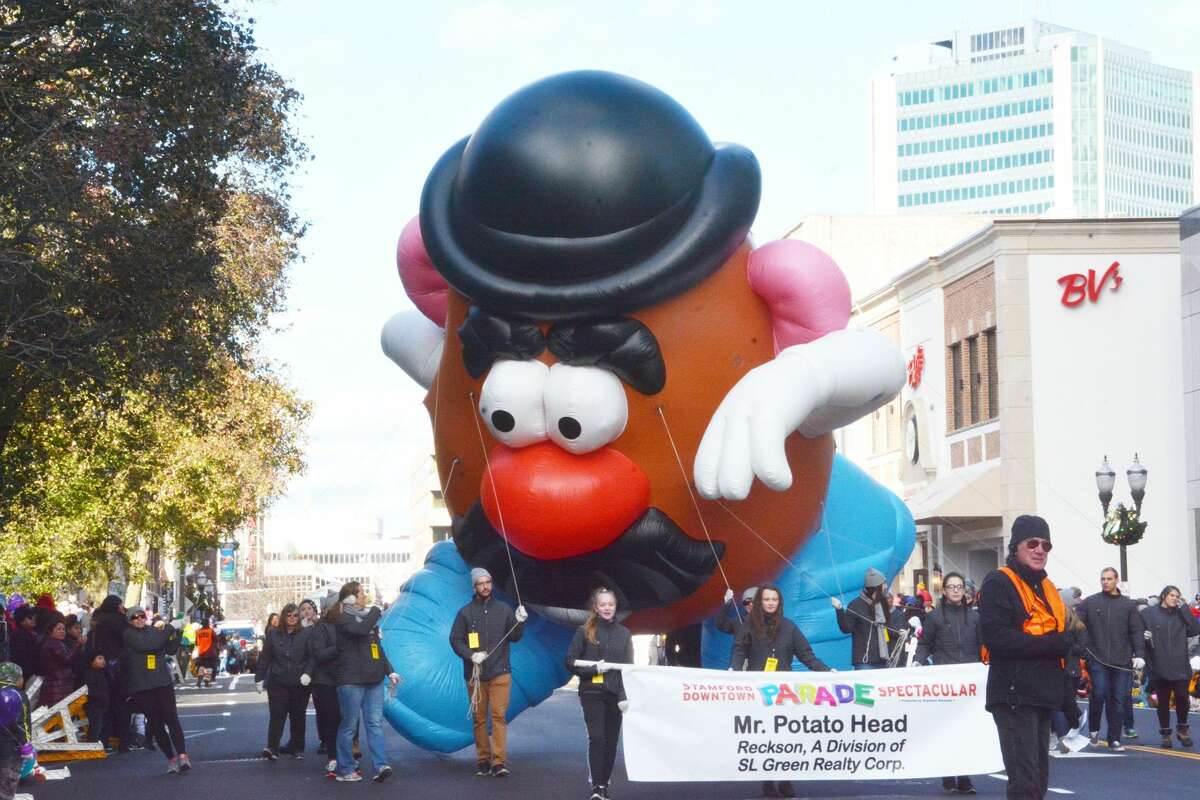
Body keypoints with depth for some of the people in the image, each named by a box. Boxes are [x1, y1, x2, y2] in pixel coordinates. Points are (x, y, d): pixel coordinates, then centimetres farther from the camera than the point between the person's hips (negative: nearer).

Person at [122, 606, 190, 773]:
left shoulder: (153, 631, 12)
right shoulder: (129, 634, 0)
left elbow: (170, 650, 11)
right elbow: (148, 645, -16)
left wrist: (174, 632, -4)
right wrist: (166, 630, -7)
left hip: (163, 682, 2)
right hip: (141, 687, -2)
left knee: (171, 719, -10)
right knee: (155, 723, 0)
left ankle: (182, 756, -17)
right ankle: (171, 758, 7)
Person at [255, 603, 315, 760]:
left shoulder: (306, 634, 2)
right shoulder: (273, 634, 6)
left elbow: (312, 657, -1)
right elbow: (265, 657, 7)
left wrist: (308, 673, -16)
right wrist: (259, 678, 5)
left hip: (300, 682, 0)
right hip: (278, 682, 0)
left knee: (298, 716, 8)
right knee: (277, 715, -9)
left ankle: (297, 748, 17)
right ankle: (271, 748, -16)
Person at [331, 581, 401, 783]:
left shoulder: (368, 617, 18)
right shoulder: (343, 619, -5)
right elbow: (361, 629, -26)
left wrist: (389, 671, 17)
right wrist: (376, 609, -14)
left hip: (373, 679, 7)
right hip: (351, 681, -7)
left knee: (375, 723, -3)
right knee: (349, 725, -1)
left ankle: (381, 765, -10)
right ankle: (345, 769, 6)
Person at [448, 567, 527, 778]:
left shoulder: (503, 609, 6)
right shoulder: (465, 612, 3)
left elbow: (514, 637, 7)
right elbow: (455, 640, 2)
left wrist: (520, 623, -12)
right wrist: (470, 655, -13)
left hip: (500, 673, 0)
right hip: (475, 674, 1)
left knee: (499, 715, -10)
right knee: (479, 717, 6)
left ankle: (499, 761, -13)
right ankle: (483, 760, 15)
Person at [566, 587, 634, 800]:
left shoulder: (624, 633, 9)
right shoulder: (584, 631, 1)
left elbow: (629, 666, 6)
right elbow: (570, 662, 0)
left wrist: (625, 695, -5)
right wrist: (594, 668, -13)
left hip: (615, 694, 3)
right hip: (592, 693, -3)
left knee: (611, 741, 4)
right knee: (597, 738, -13)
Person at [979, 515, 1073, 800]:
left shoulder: (1046, 587, 19)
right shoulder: (999, 583, -9)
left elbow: (1061, 634, 25)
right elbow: (996, 637, -21)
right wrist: (1053, 644, -16)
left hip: (1043, 695, 9)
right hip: (1014, 696, -9)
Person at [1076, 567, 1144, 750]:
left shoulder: (1128, 605, 6)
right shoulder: (1090, 603, 4)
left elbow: (1137, 632, 4)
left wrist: (1139, 654, -6)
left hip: (1121, 662, 1)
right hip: (1097, 660, -1)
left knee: (1118, 700, 4)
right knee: (1098, 695, -8)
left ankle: (1114, 739, 11)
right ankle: (1094, 729, 16)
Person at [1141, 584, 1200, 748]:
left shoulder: (1181, 614, 10)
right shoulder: (1148, 613, 2)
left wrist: (1183, 608, -4)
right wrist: (1144, 636, -21)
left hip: (1180, 667, 1)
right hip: (1159, 667, -1)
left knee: (1182, 698, -3)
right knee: (1163, 702, 6)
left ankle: (1182, 729, 19)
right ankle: (1165, 733, 19)